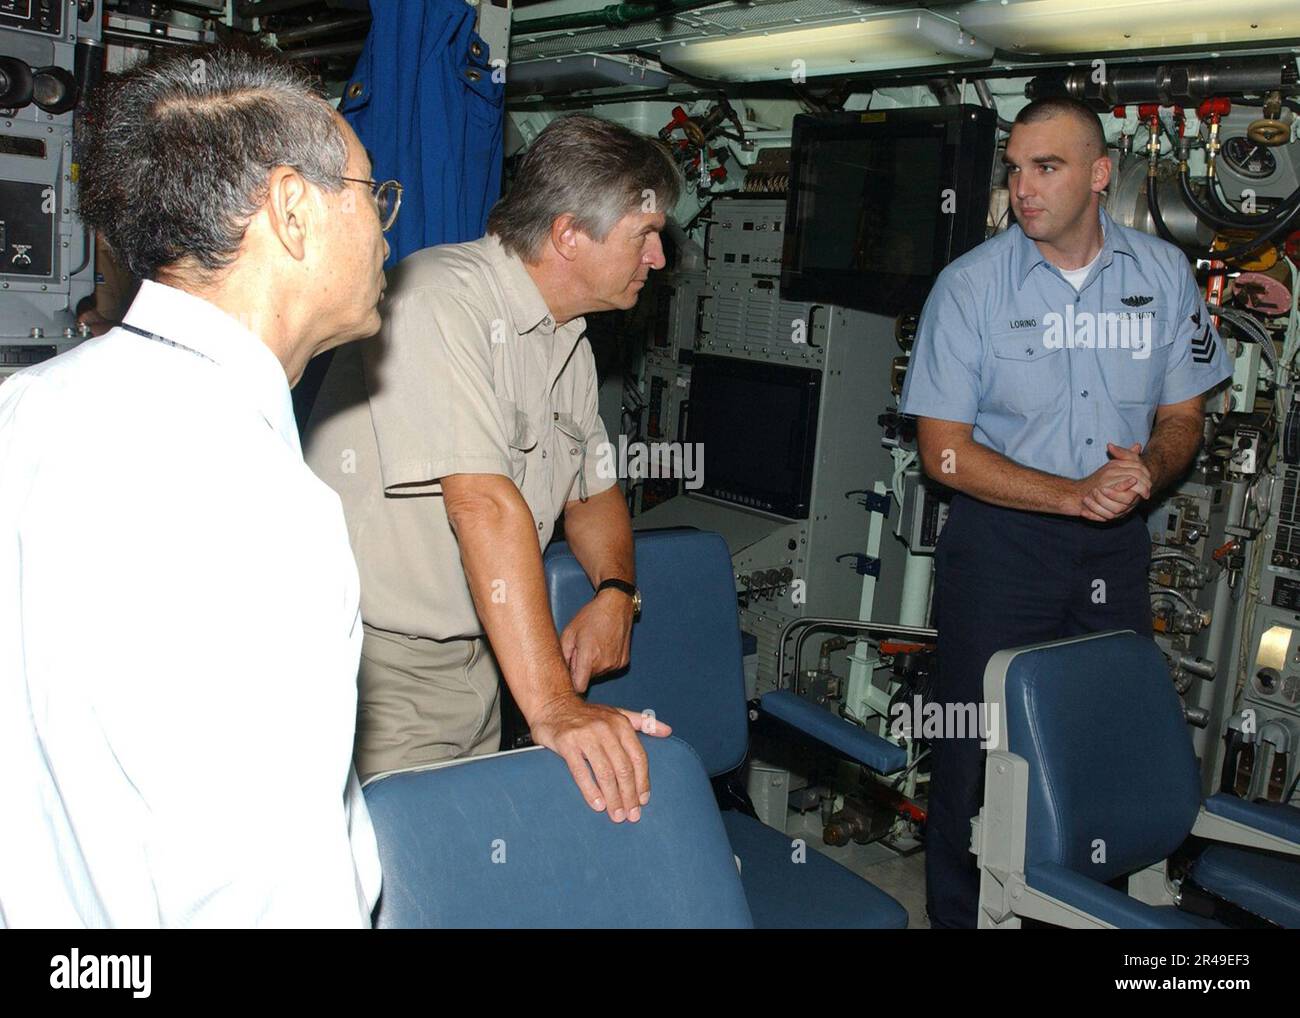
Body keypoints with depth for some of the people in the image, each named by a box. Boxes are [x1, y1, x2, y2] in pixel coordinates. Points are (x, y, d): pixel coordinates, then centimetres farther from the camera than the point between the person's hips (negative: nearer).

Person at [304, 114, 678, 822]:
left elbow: (594, 490, 20)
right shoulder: (441, 298, -19)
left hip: (474, 660, 8)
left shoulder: (567, 340, 10)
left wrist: (615, 591, -1)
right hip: (377, 660, -8)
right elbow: (483, 502, -29)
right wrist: (551, 704, -33)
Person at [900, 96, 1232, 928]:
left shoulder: (1164, 274, 1)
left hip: (1116, 544, 3)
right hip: (1000, 540, -3)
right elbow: (945, 451, -10)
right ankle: (959, 912, 22)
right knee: (976, 745, 3)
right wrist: (1072, 495, -21)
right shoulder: (971, 284, -8)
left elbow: (1184, 414, 9)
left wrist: (1149, 469, -14)